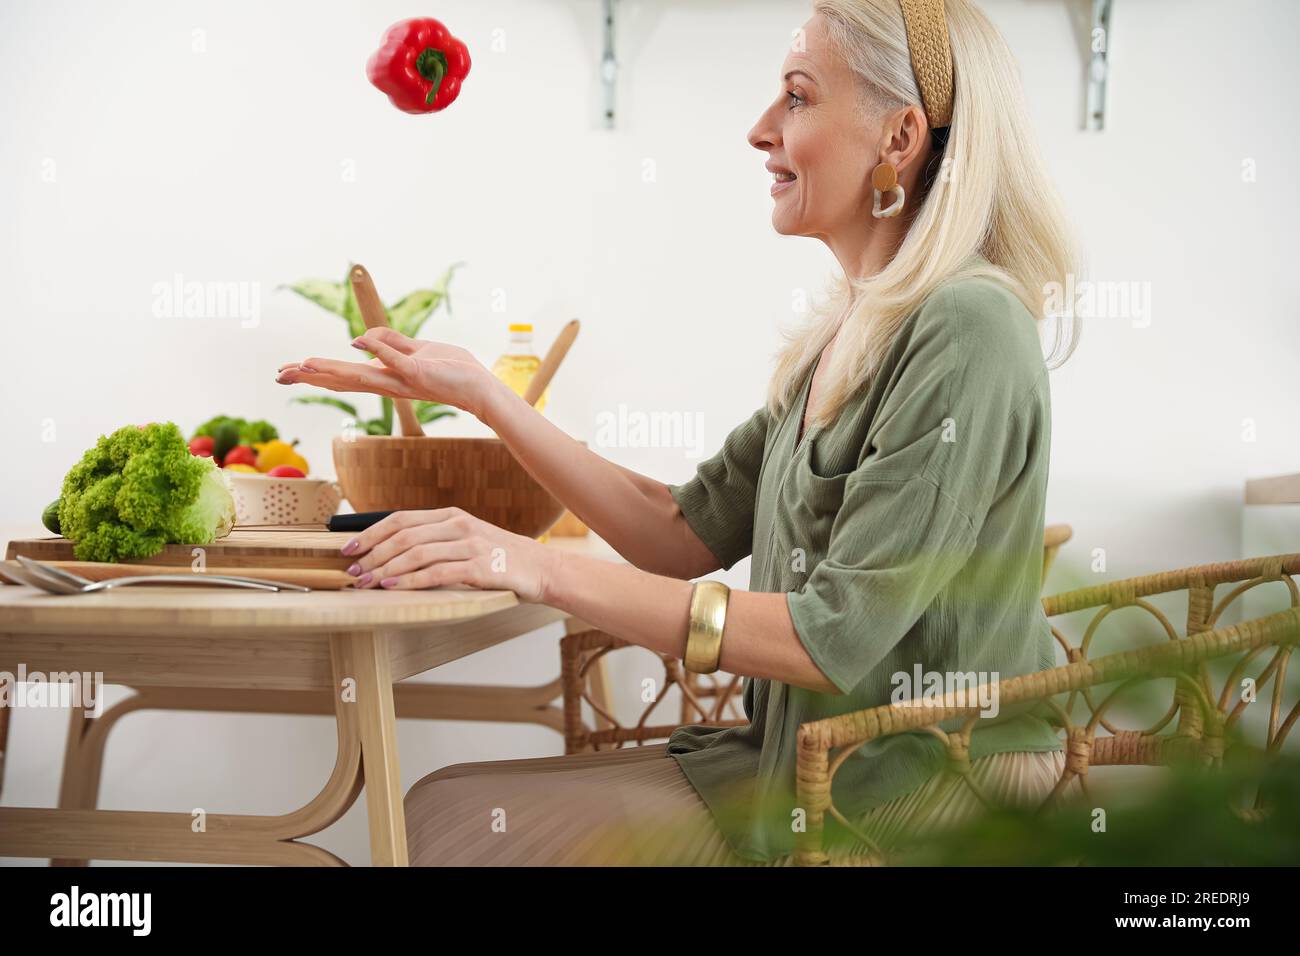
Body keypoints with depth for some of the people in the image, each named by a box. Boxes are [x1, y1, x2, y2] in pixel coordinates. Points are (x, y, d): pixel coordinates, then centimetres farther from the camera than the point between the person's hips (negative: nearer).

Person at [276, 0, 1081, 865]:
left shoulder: (964, 333, -19)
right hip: (807, 762, 8)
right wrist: (480, 394, 4)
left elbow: (837, 639, -23)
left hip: (914, 806, -8)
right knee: (443, 804, 2)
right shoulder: (850, 335, 10)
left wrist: (544, 569, -24)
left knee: (454, 822, -10)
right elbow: (690, 534, 8)